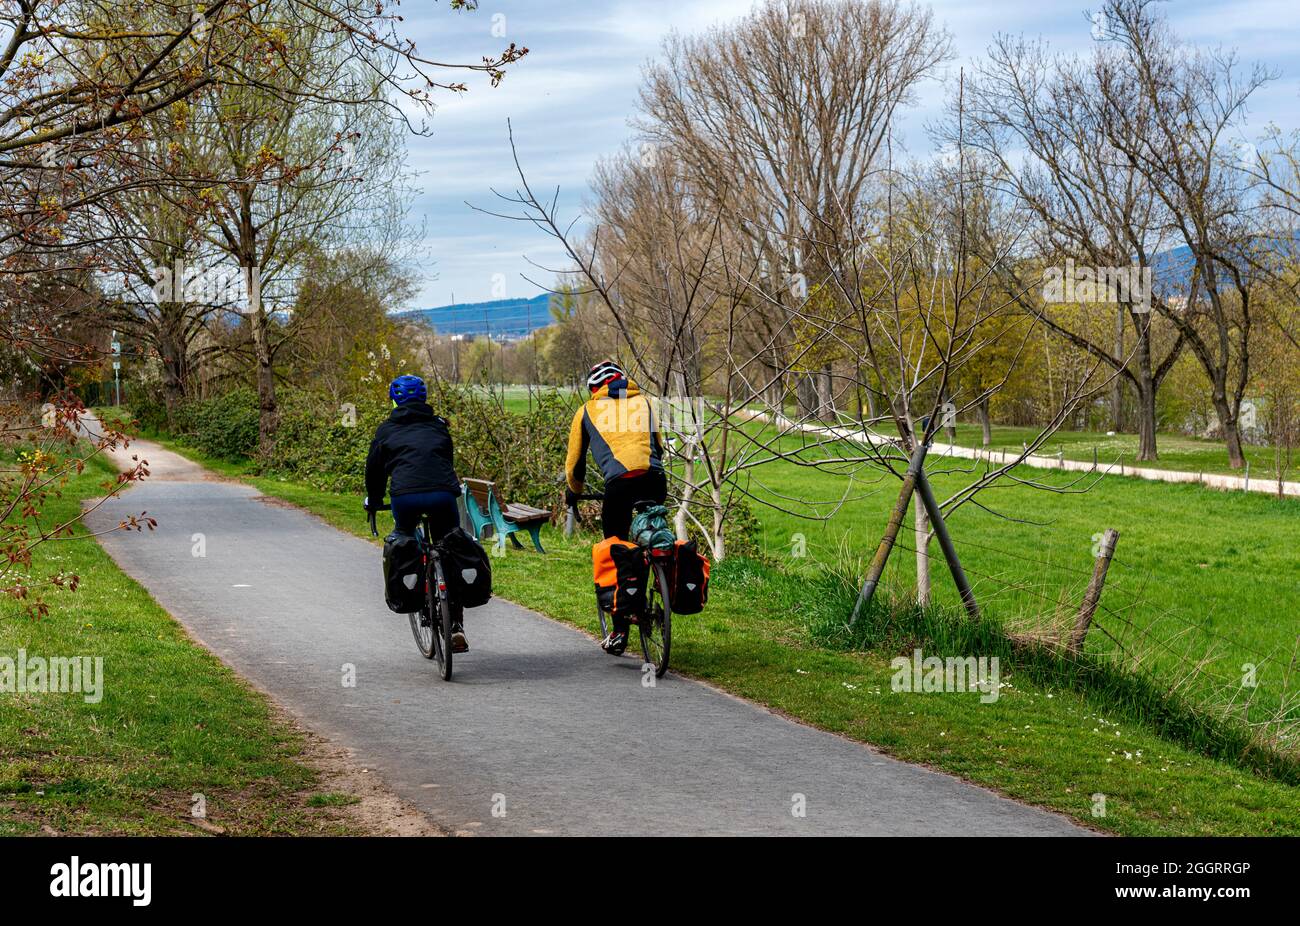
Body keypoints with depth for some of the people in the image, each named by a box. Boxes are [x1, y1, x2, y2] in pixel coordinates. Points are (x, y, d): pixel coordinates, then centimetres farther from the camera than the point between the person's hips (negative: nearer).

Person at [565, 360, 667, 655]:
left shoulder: (588, 410, 23)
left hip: (619, 483, -2)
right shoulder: (643, 402, 28)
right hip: (655, 479, 2)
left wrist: (572, 493, 47)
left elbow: (574, 464, 29)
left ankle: (619, 632, 6)